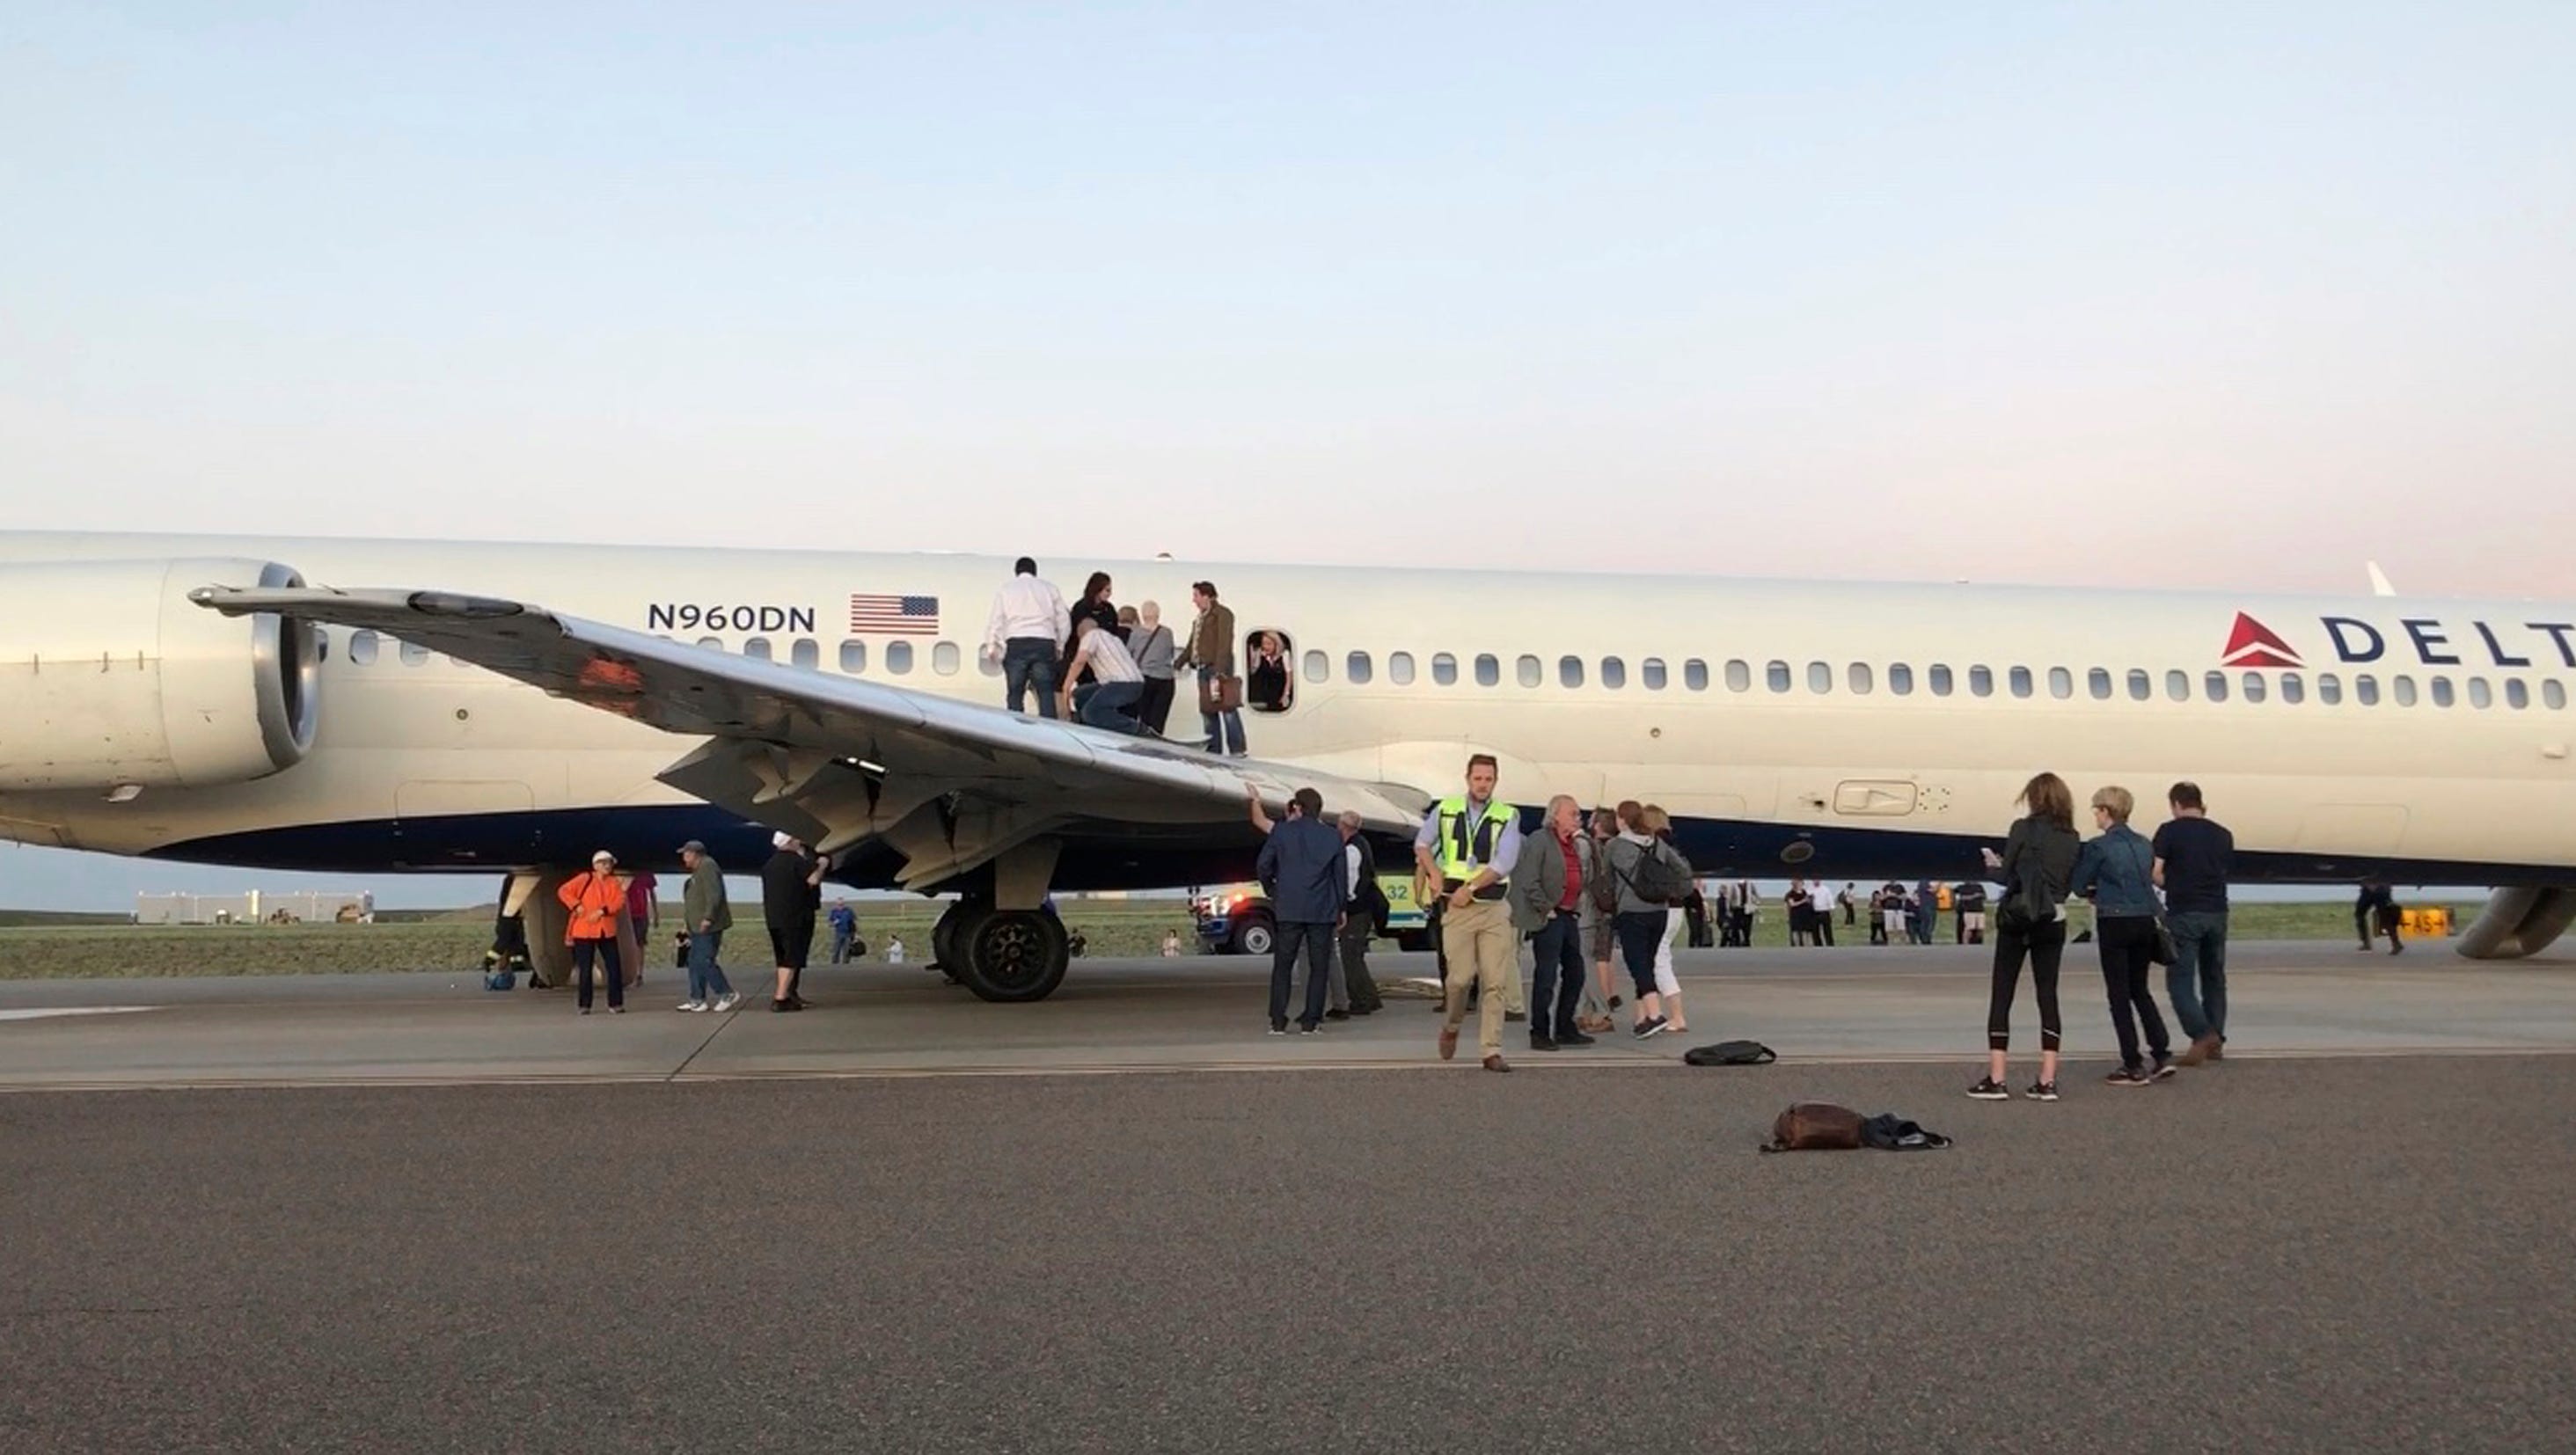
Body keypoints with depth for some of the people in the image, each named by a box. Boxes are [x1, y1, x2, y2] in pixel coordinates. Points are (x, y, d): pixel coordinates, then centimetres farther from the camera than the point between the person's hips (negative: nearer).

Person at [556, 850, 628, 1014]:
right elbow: (563, 891, -2)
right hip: (584, 931, -3)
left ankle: (615, 1004, 6)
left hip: (607, 931, 3)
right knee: (585, 969, 2)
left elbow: (620, 900, -6)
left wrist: (602, 911, -18)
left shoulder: (614, 883, 8)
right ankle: (584, 1005, 10)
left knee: (614, 967, 0)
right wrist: (576, 906, -13)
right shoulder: (584, 879, -1)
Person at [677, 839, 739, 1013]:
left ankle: (727, 994, -6)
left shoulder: (708, 867, -13)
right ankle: (697, 1000, 13)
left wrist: (708, 918, -26)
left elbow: (714, 895, -22)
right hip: (698, 927, 11)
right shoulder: (699, 870, 20)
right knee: (694, 962, 10)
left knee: (704, 961, -12)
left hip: (708, 926, -11)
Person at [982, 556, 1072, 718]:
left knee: (1015, 694, 3)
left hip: (1016, 644, -1)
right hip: (1044, 643, 1)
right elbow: (1064, 620, 15)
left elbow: (995, 622, 6)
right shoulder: (1050, 589, 15)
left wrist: (991, 649, 13)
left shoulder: (1005, 591, 11)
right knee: (1046, 693, 0)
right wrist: (1059, 646, 24)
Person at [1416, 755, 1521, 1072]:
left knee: (1496, 982, -4)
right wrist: (1433, 872, 5)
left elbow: (1503, 864, -8)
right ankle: (1450, 1026, 23)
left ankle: (1491, 1050, 2)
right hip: (1457, 907, 0)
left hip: (1494, 907, 0)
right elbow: (1421, 843, 21)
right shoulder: (1446, 809, 7)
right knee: (1460, 977, -6)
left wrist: (1470, 887, -14)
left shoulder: (1508, 816, 2)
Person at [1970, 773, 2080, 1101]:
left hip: (2019, 917, -4)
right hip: (2054, 921, 4)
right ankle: (2047, 1081, 4)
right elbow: (2068, 882, 12)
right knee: (2048, 996, 7)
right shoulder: (2070, 837, 6)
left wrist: (1996, 863, 15)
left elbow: (2008, 875, -6)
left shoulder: (2023, 828, -7)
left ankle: (1996, 1080, -2)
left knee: (2001, 996, 1)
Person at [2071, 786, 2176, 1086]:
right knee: (2139, 989, 18)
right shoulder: (2144, 844, 8)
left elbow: (2077, 884, -6)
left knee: (2119, 994, 3)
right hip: (2145, 921, 6)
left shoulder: (2099, 847, -11)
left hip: (2114, 923, -6)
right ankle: (2162, 1054, 10)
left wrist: (2093, 892, 15)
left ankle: (2133, 1066, 4)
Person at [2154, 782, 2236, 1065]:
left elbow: (2154, 871, -10)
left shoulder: (2170, 831, -5)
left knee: (2180, 980, -3)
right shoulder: (2222, 834, 10)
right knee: (2214, 978, 15)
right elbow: (2226, 870, 14)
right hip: (2217, 911, 5)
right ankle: (2216, 1041, 17)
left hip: (2183, 913, -5)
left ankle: (2202, 1034, -19)